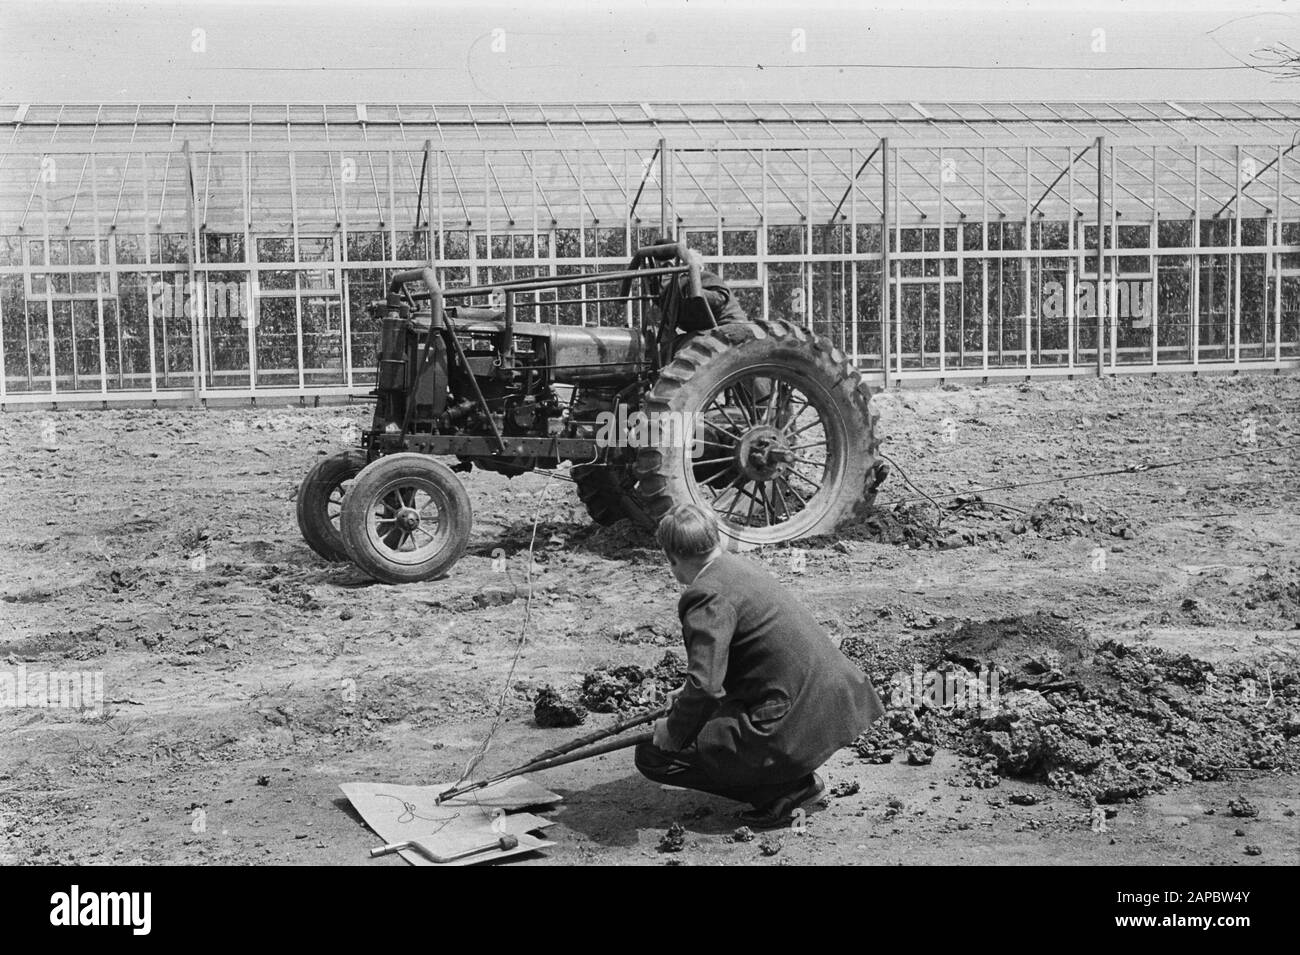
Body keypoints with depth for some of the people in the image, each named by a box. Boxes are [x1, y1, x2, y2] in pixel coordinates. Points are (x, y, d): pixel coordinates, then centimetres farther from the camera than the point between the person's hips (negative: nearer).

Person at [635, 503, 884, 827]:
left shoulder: (708, 597, -17)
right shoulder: (737, 566, 12)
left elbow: (704, 686, -26)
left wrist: (675, 729, -8)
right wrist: (690, 693, 36)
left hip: (794, 725, -9)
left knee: (652, 754, -3)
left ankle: (784, 788, -3)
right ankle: (797, 778, 15)